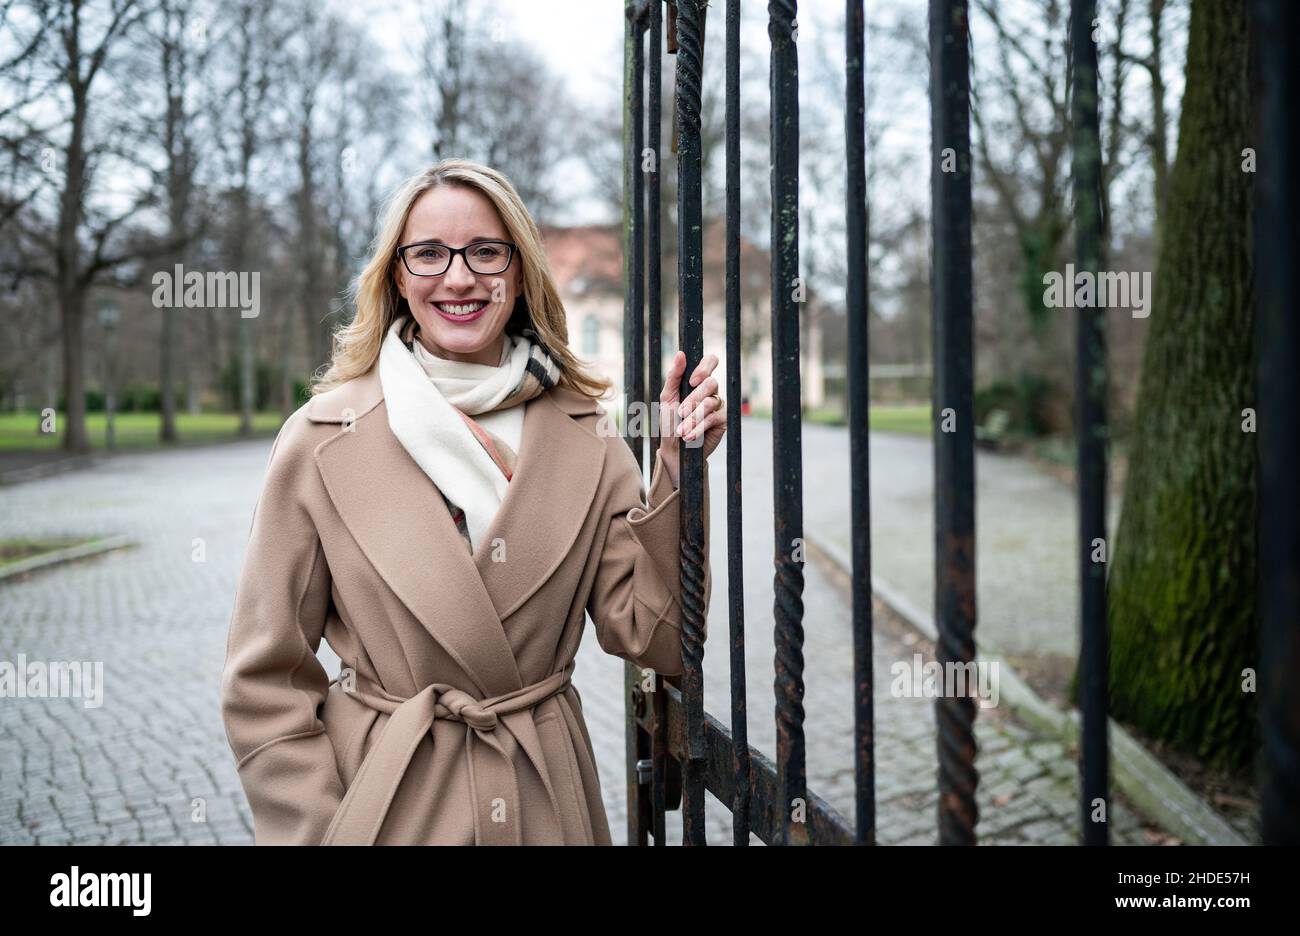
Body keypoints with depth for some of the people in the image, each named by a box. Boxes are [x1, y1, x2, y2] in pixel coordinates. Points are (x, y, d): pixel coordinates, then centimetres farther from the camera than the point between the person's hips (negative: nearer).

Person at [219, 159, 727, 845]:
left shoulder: (585, 436, -4)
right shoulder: (322, 440, -10)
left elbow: (652, 638, -6)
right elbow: (265, 680, -6)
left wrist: (677, 471, -14)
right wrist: (318, 834, -11)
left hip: (547, 803, 2)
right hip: (388, 807, -2)